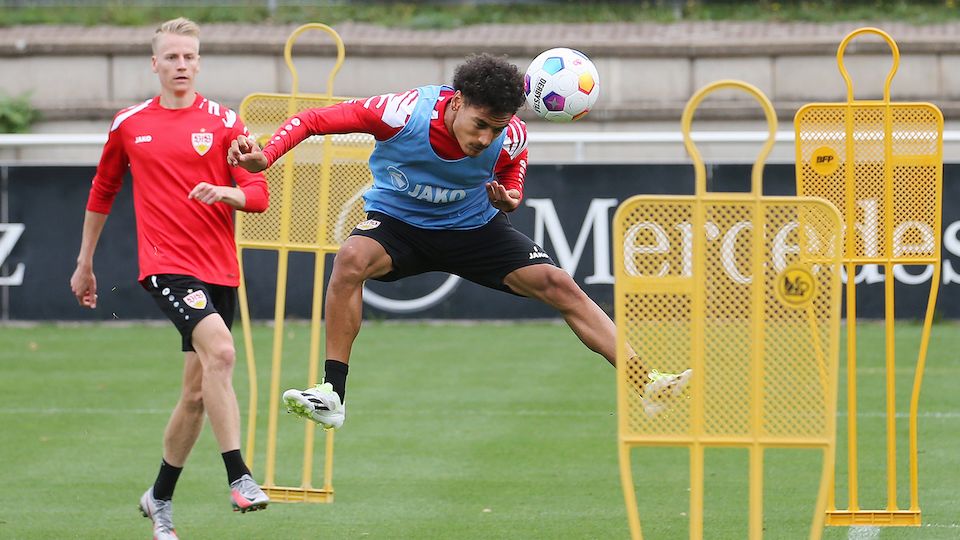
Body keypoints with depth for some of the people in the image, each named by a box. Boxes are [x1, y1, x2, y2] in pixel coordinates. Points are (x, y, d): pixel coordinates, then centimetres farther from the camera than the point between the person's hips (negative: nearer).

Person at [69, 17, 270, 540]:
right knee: (219, 350, -27)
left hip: (219, 269, 2)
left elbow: (259, 194, 1)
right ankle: (239, 478, -27)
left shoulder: (224, 121, 5)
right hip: (165, 265, -2)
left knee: (197, 391, 8)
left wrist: (225, 192, -21)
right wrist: (84, 262, 24)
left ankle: (160, 497, 26)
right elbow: (102, 192, 21)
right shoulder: (128, 124, 8)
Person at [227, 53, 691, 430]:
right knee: (352, 258, -35)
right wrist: (265, 155, -37)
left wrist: (509, 200, -22)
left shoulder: (510, 138, -20)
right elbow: (313, 120, -22)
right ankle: (331, 396, -30)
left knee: (559, 286, -13)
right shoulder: (405, 113, -30)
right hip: (397, 221, -2)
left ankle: (648, 384, -8)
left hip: (473, 226, 2)